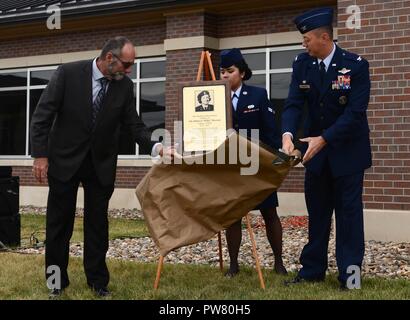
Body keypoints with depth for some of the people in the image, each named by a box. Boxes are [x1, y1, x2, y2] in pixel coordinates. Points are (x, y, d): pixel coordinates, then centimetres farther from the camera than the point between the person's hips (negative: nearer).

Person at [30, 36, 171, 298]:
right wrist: (40, 154, -15)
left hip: (101, 164, 2)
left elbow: (134, 125, -2)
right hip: (65, 159, -2)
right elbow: (43, 115, -11)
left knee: (98, 223, 7)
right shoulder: (68, 73, -14)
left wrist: (156, 146, -19)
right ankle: (58, 280, 20)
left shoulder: (125, 86, -5)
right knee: (59, 222, 7)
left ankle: (98, 280, 19)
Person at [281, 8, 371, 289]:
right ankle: (313, 270, 21)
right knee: (317, 211, 12)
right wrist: (288, 135, -28)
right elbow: (294, 103, -9)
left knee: (349, 212, 1)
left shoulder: (356, 65, -17)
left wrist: (324, 139, -27)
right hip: (316, 149, 5)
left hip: (347, 150, -4)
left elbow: (355, 112, -21)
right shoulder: (302, 64, -4)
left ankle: (349, 275, 9)